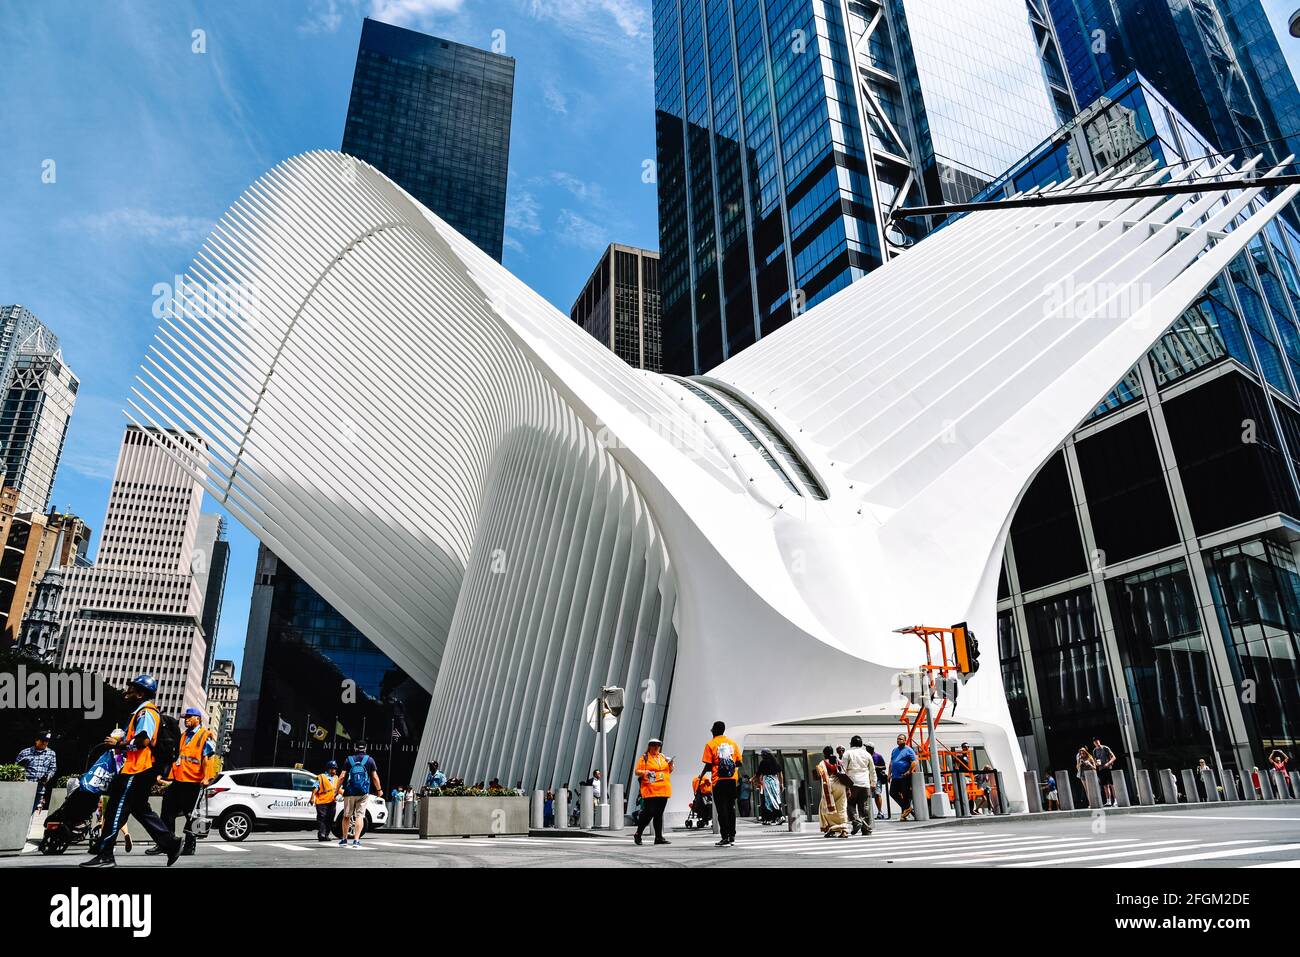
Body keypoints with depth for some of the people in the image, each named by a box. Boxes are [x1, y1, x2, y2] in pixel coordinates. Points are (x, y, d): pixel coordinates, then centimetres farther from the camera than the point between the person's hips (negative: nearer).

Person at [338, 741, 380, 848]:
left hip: (349, 792, 1)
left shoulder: (349, 759, 2)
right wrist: (379, 789, 13)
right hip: (364, 793, -1)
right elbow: (375, 777, 2)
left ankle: (344, 839, 20)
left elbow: (342, 776, -2)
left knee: (346, 816, 14)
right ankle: (356, 840, -8)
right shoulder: (369, 760, 1)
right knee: (360, 816, 0)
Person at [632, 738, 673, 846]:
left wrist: (671, 765, 5)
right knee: (649, 813, -9)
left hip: (663, 790, 5)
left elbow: (669, 771, 25)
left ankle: (659, 837, 12)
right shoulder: (644, 758, 2)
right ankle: (638, 835, 6)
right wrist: (644, 772, -20)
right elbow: (637, 771, -1)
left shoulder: (663, 757, 18)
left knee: (659, 814, 8)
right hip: (650, 791, -5)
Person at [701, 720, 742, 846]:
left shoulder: (710, 744, -3)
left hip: (719, 780, -4)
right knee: (731, 808, 12)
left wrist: (702, 774, 10)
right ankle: (732, 837, 14)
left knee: (722, 809, -1)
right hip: (732, 779, 4)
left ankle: (725, 838, -3)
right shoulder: (733, 743, 10)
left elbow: (708, 765, -7)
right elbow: (738, 763, 8)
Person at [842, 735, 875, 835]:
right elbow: (872, 771, 18)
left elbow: (844, 770, -3)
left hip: (852, 783, -3)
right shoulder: (867, 754, 12)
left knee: (851, 804, 7)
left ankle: (856, 821, -13)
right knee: (865, 806, 6)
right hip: (865, 783, 3)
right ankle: (867, 828, 6)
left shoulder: (848, 753, 3)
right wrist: (873, 785, 25)